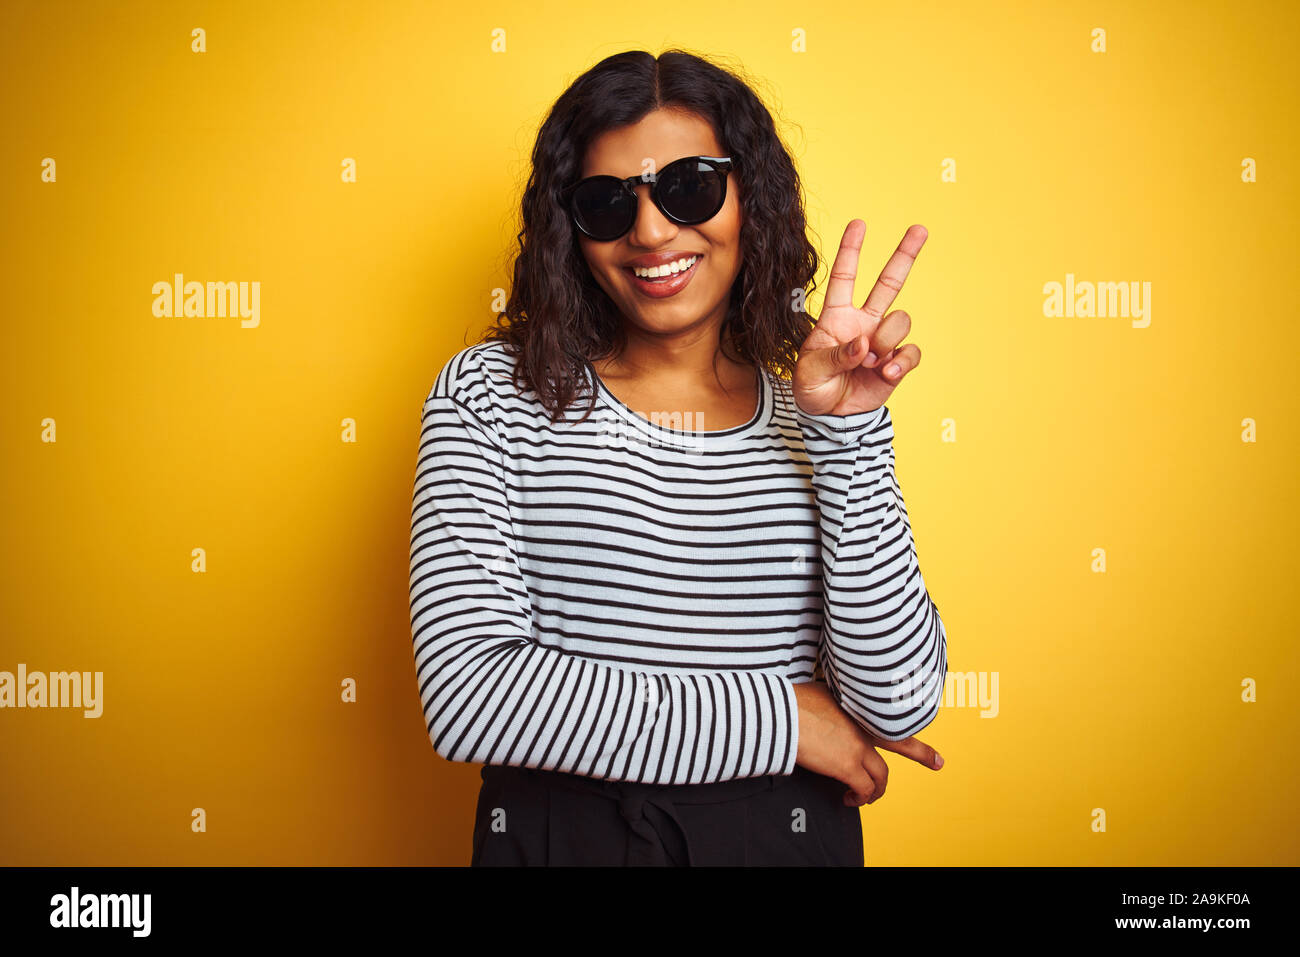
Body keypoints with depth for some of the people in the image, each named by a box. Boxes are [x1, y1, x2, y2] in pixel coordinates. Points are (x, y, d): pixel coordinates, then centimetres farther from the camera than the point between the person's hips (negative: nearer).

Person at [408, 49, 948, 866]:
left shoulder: (812, 424, -3)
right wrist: (779, 721, -14)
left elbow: (900, 705, -10)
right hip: (554, 831, -1)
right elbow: (467, 695, -18)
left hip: (782, 832, 2)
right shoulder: (489, 394, -7)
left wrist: (852, 433, -18)